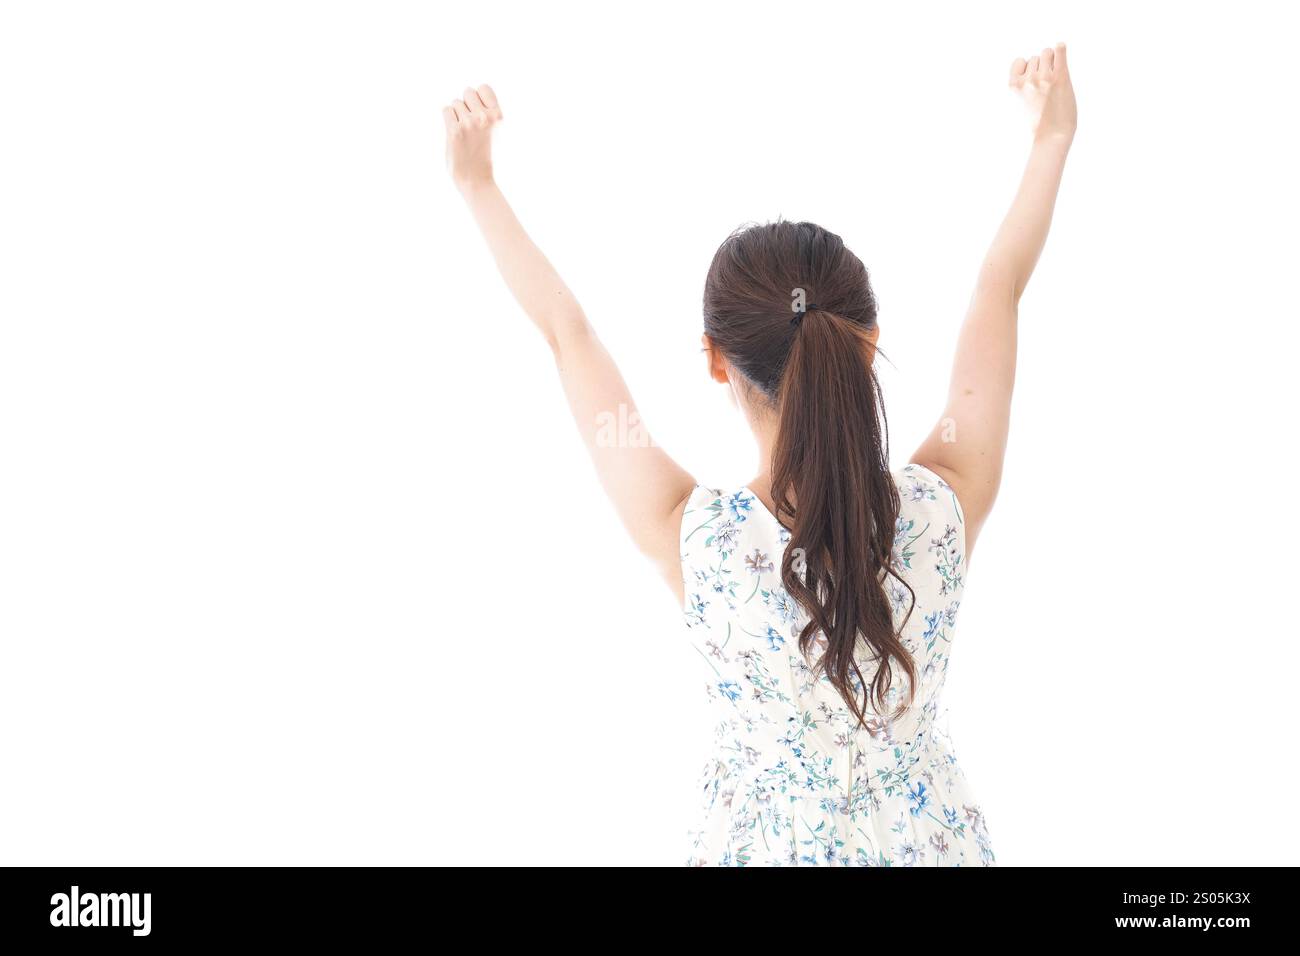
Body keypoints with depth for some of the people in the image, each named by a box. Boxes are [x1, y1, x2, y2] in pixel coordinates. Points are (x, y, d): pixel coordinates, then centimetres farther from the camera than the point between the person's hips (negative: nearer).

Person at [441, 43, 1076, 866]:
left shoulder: (693, 537, -26)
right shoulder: (944, 509, -21)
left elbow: (568, 334, -14)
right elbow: (1000, 292, -7)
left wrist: (478, 185, -2)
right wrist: (1054, 138, 7)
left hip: (760, 843, -2)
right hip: (929, 839, 2)